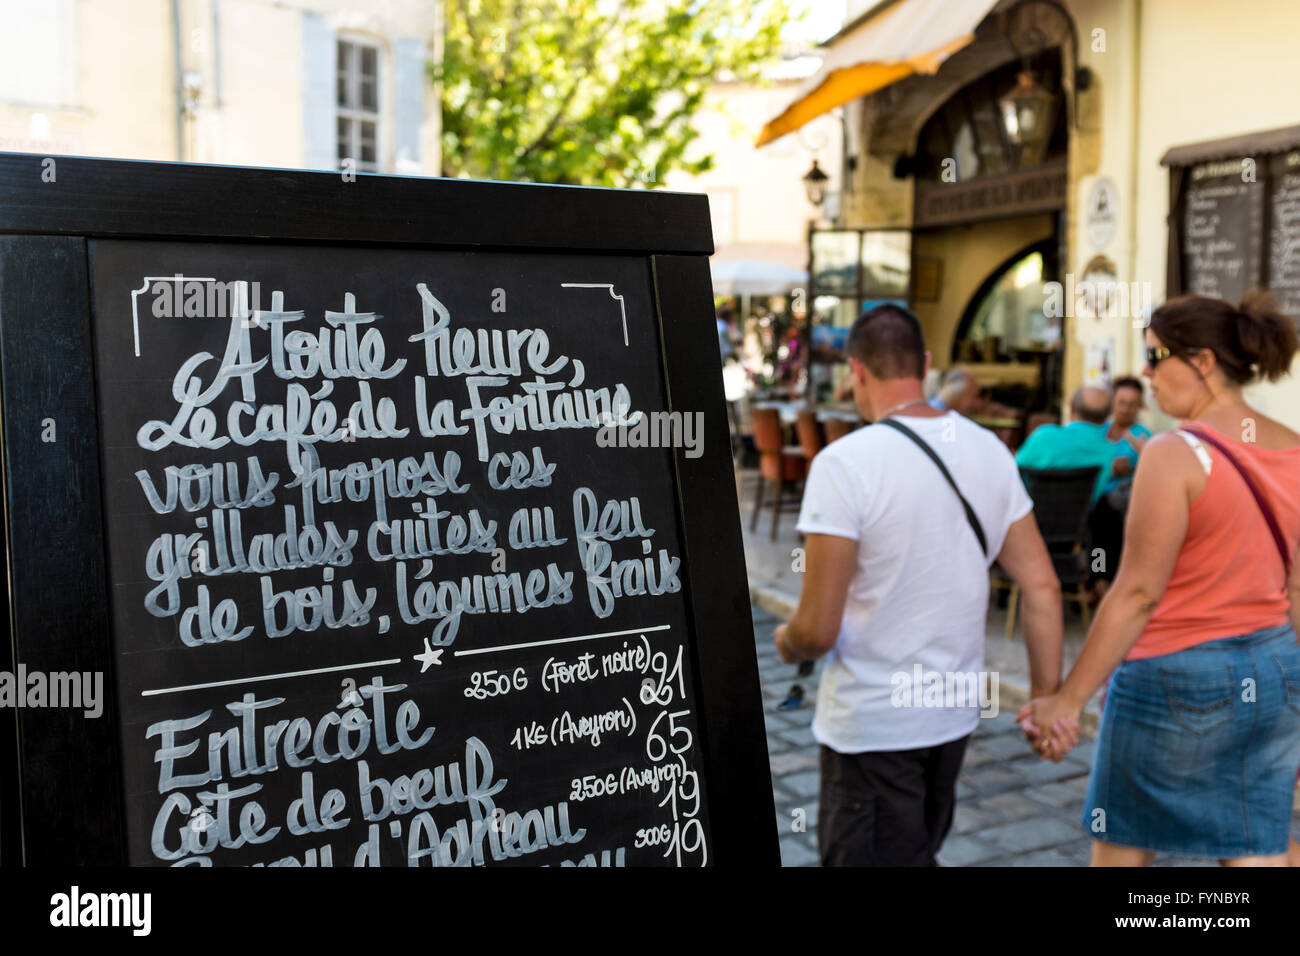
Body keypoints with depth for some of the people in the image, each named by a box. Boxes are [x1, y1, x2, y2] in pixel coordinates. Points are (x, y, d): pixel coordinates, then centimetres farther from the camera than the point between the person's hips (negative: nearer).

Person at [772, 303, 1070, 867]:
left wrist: (786, 644, 2)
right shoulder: (989, 451, -1)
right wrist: (1048, 698, 9)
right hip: (955, 714, 7)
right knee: (916, 854, 26)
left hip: (871, 724, -6)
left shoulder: (845, 462, -19)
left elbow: (819, 630, -20)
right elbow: (1042, 587, 1)